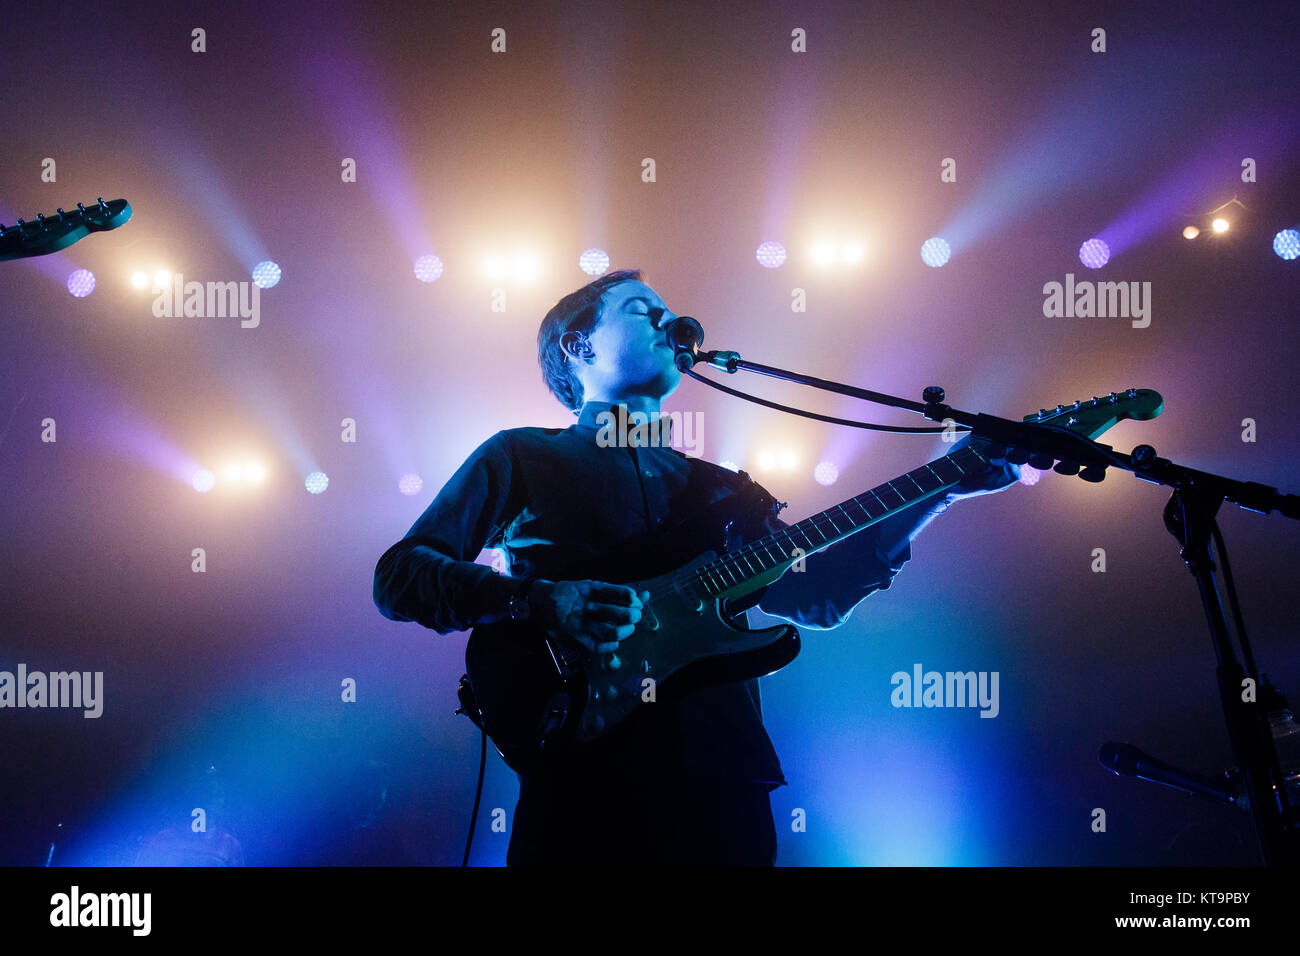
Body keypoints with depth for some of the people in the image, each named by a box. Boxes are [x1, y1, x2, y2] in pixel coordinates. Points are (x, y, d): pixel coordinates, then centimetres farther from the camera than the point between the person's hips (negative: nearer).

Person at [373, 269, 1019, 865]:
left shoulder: (718, 490, 21)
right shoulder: (520, 457, 8)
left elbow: (813, 594, 15)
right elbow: (398, 575, 1)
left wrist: (940, 489, 10)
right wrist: (538, 601, -16)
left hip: (722, 779, 4)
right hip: (585, 780, -4)